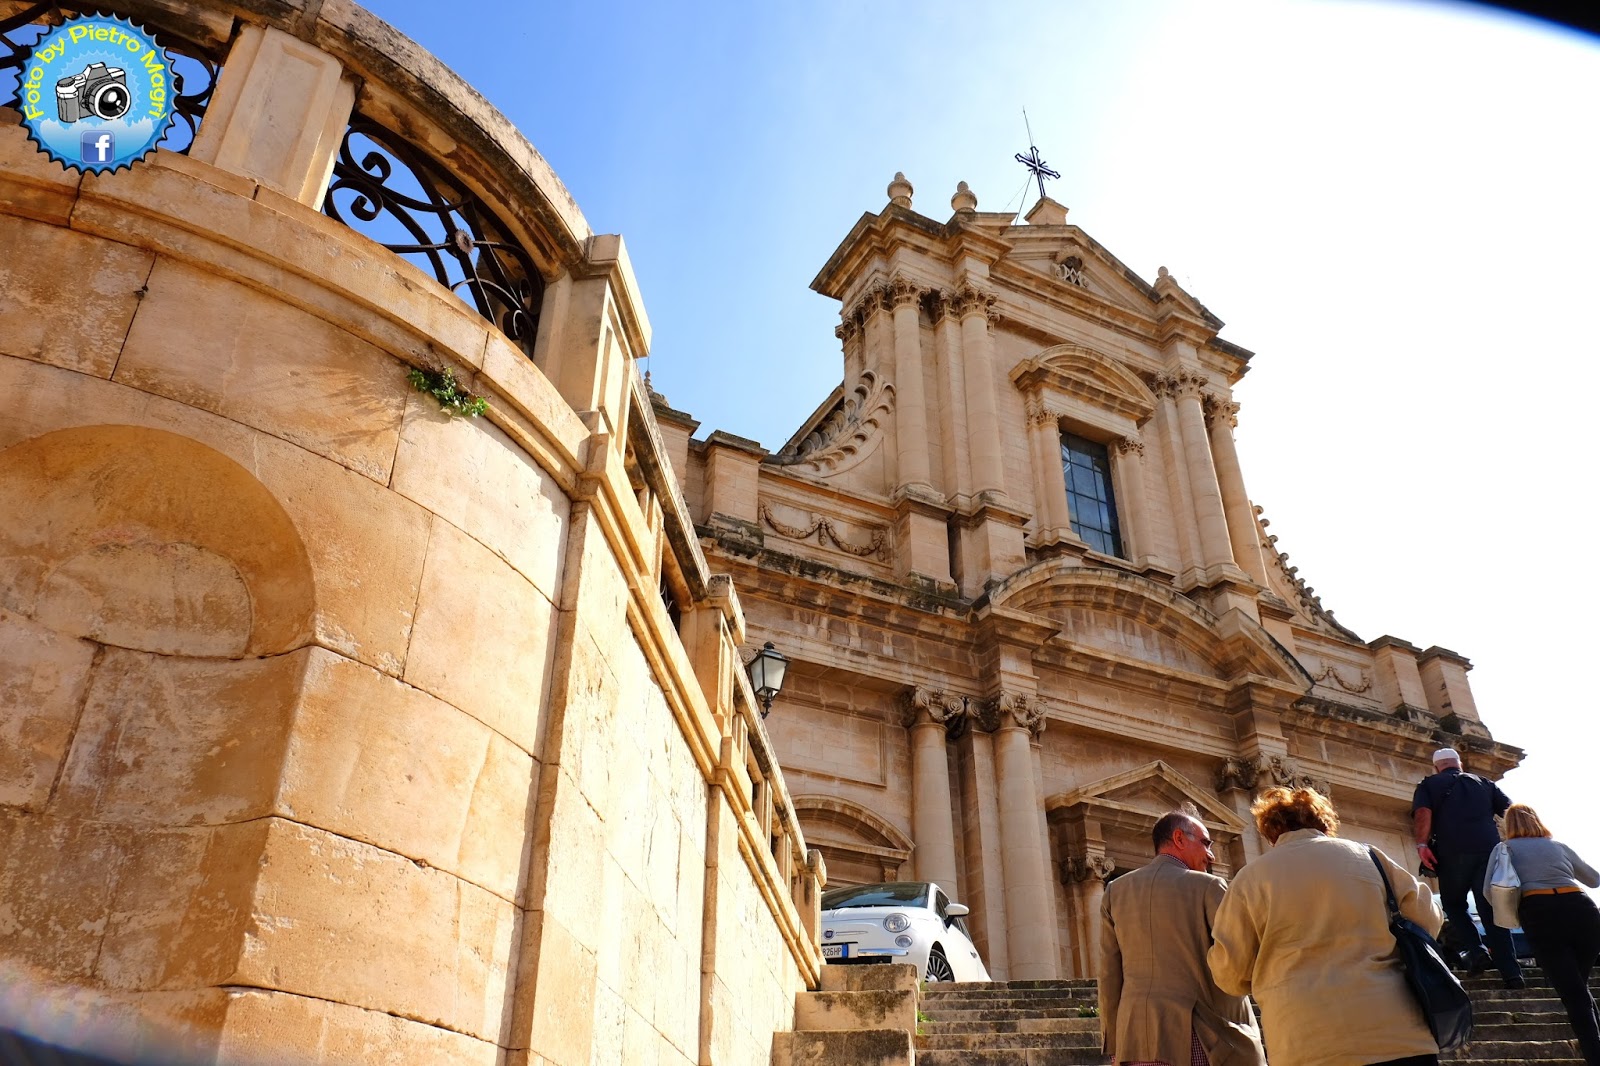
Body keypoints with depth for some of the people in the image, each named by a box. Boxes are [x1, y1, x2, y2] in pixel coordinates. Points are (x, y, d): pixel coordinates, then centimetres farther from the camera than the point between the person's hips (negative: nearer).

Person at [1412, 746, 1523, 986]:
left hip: (1453, 853, -2)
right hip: (1490, 850, 2)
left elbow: (1423, 813, -5)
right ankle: (1511, 971, -3)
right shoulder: (1484, 784, 23)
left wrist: (1422, 844, -11)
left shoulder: (1429, 785, 14)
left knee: (1454, 904, 16)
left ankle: (1476, 951, -4)